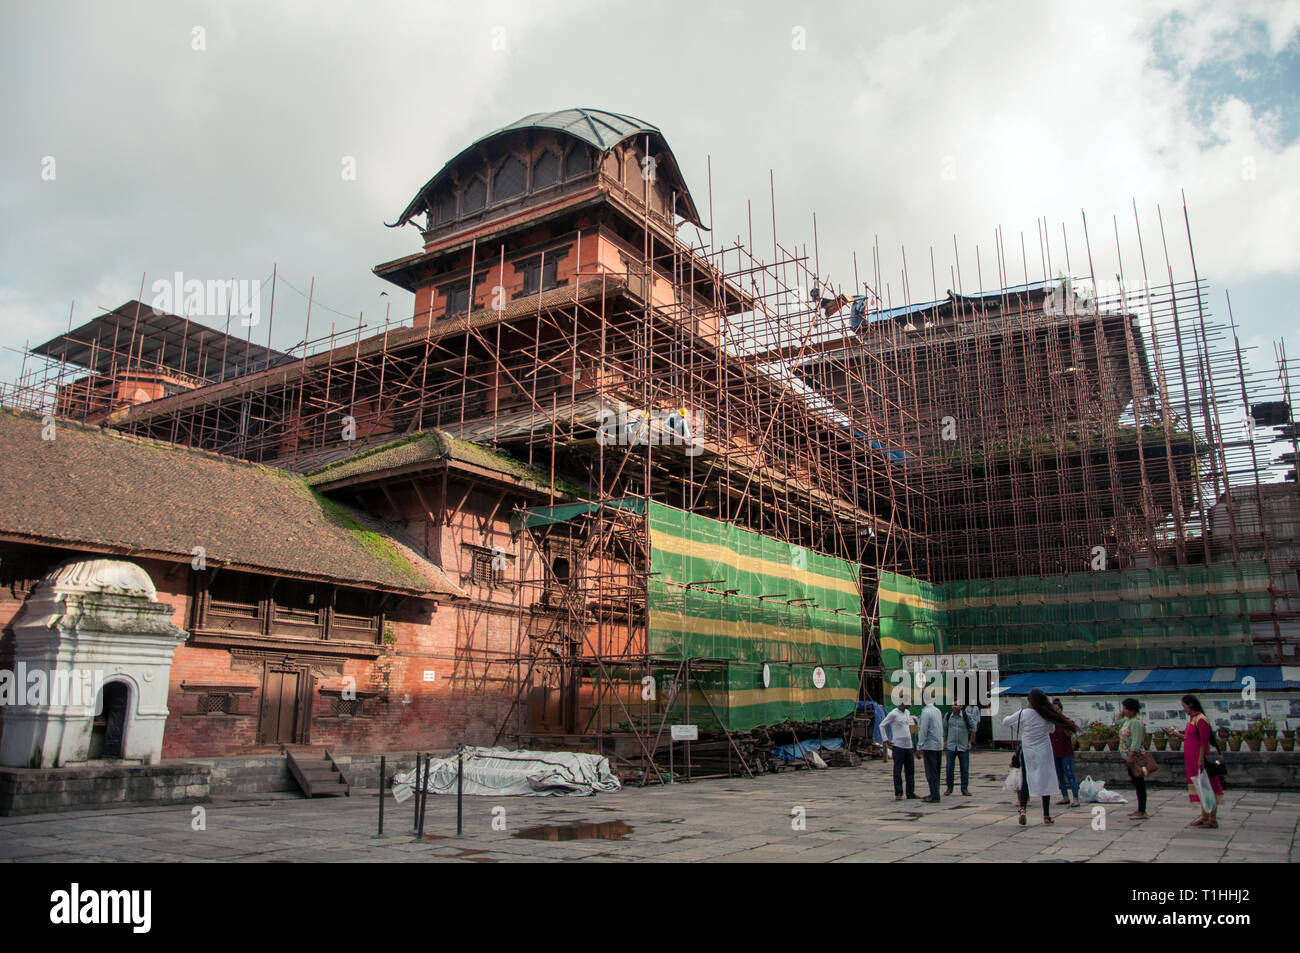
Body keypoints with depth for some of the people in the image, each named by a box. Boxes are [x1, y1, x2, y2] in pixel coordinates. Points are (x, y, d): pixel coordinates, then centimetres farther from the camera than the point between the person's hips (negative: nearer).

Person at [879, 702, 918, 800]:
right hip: (898, 746, -7)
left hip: (909, 745, 7)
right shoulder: (893, 714, -9)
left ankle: (911, 792, 17)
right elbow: (882, 725, -5)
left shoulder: (907, 712, 11)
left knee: (910, 770, 9)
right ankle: (898, 794, 2)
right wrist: (886, 740, -8)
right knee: (898, 771, -2)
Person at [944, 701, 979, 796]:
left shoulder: (966, 716, -5)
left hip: (964, 747, -1)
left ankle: (964, 789, 11)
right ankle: (949, 788, 11)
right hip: (951, 746, 1)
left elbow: (973, 728, 7)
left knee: (965, 768, 1)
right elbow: (944, 729, 15)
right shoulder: (948, 716, 1)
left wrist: (970, 742, 6)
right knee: (949, 768, 1)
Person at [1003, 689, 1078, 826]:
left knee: (1026, 782, 7)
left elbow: (1005, 721, -1)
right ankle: (1046, 816, 11)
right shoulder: (1047, 716, -4)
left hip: (1028, 753, -2)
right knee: (1045, 782, 9)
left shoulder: (1023, 714, -12)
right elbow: (1052, 728, 16)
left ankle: (1022, 808, -13)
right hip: (1044, 753, 2)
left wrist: (1010, 717, 20)